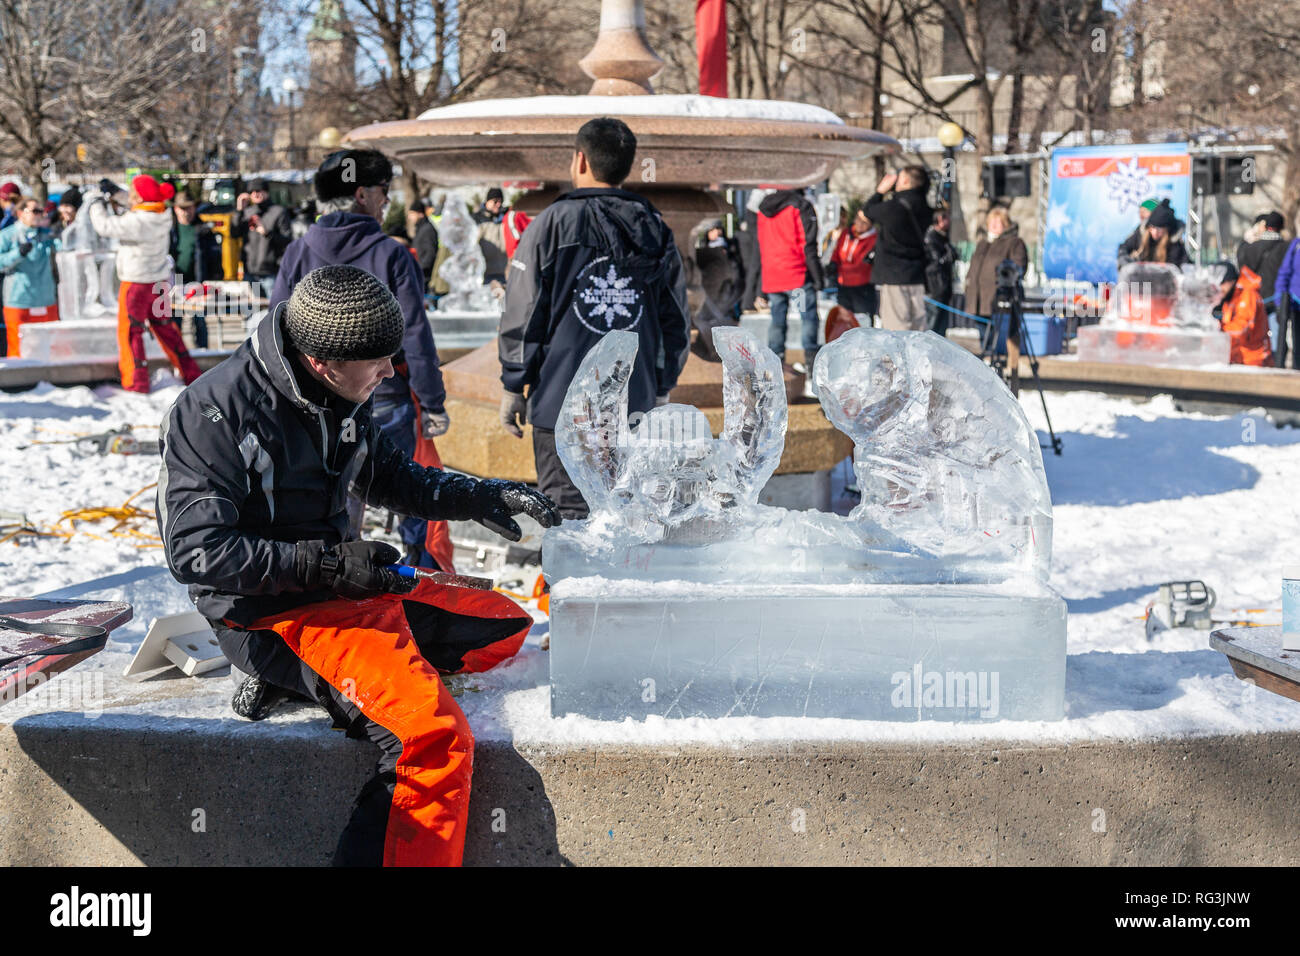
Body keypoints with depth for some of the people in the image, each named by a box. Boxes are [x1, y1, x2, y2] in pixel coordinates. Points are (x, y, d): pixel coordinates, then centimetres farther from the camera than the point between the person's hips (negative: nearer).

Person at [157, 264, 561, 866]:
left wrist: (480, 500, 6)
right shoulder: (214, 413, -19)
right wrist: (327, 562, -25)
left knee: (506, 627, 12)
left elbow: (389, 477, 20)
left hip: (344, 587, 9)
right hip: (268, 613, -9)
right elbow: (196, 551, -22)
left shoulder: (341, 399, 4)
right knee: (435, 736, -25)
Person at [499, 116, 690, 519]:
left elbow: (523, 313, -5)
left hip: (562, 402, -4)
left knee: (568, 515, -1)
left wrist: (513, 386, 5)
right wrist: (661, 389, 21)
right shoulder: (656, 229, 8)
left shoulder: (552, 224, -5)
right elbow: (676, 321, 11)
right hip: (635, 405, 4)